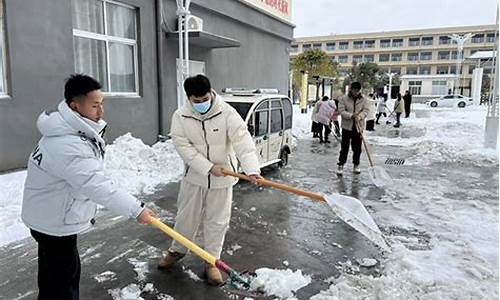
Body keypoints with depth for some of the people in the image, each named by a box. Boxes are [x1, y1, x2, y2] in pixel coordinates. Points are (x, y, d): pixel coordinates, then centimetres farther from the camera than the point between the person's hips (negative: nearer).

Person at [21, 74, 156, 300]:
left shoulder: (73, 129, 1)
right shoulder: (66, 145, -33)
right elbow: (96, 185, -37)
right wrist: (136, 209, -36)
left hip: (55, 216, 10)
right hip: (55, 222, -9)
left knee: (67, 273, 23)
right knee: (60, 281, 4)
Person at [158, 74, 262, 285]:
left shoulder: (227, 113, -17)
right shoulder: (180, 117, -11)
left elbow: (242, 140, -27)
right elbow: (183, 147, -16)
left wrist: (251, 168, -42)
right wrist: (209, 167, -24)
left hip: (222, 178, -1)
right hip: (194, 176, 2)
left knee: (217, 221, 9)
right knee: (186, 216, 17)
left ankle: (211, 261, 29)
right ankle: (177, 250, 43)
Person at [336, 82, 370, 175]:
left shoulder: (363, 100, 5)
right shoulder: (344, 99, -1)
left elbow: (365, 110, -4)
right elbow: (341, 111, -10)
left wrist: (359, 117, -24)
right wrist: (351, 115, -25)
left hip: (358, 127, 2)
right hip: (347, 127, -2)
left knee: (357, 148, 9)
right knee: (344, 147, 0)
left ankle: (356, 165, 23)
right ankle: (340, 165, 8)